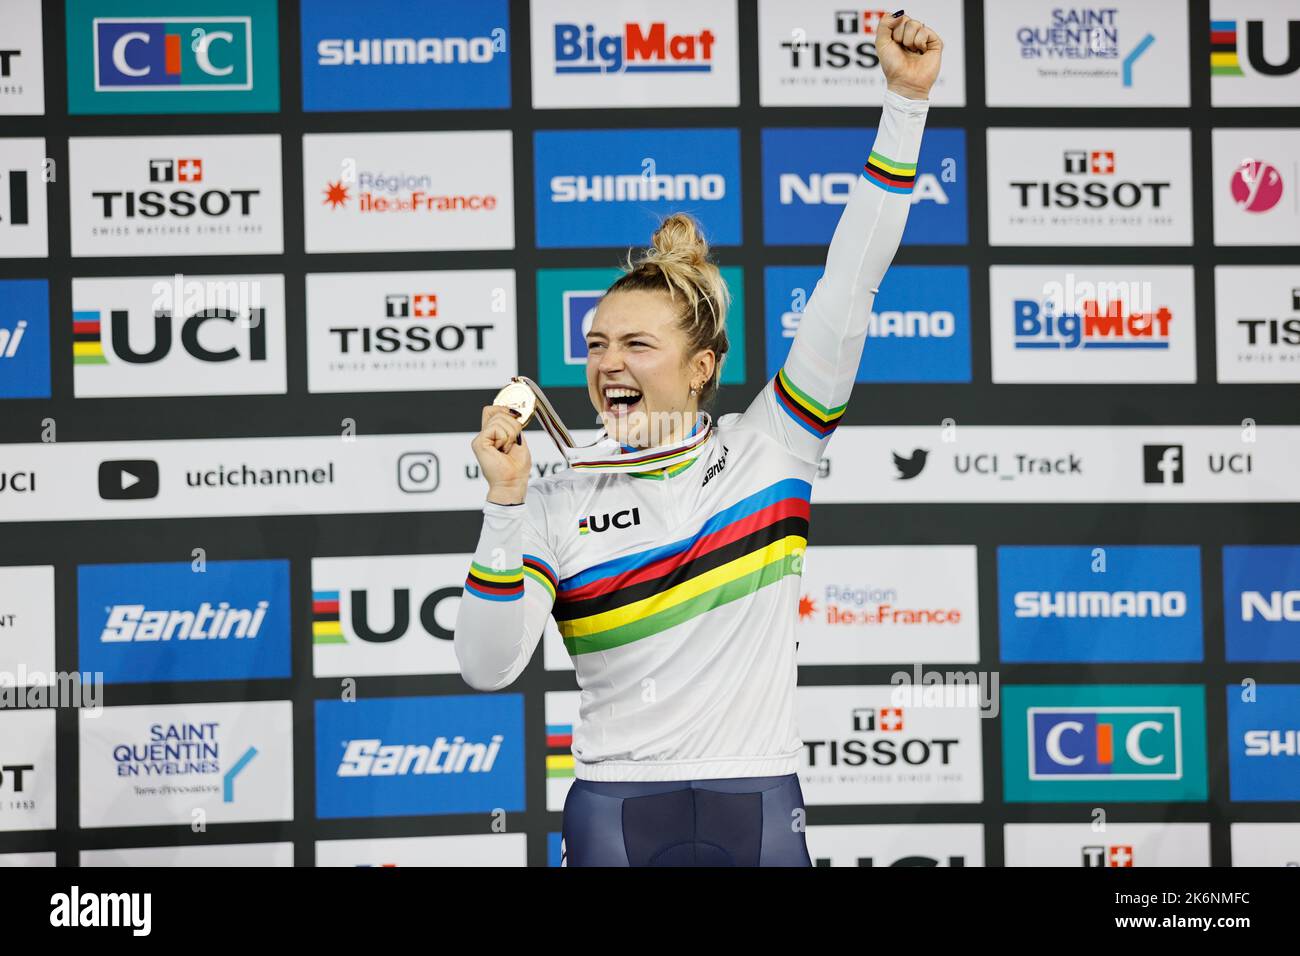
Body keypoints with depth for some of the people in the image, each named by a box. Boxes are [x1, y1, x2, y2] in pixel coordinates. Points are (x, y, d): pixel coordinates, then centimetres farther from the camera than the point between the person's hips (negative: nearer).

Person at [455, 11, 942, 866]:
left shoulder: (768, 449, 2)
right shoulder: (559, 503, 1)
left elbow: (847, 291, -3)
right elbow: (488, 668, -8)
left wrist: (905, 103, -7)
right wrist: (506, 507, -17)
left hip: (758, 806, 0)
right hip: (615, 810, 0)